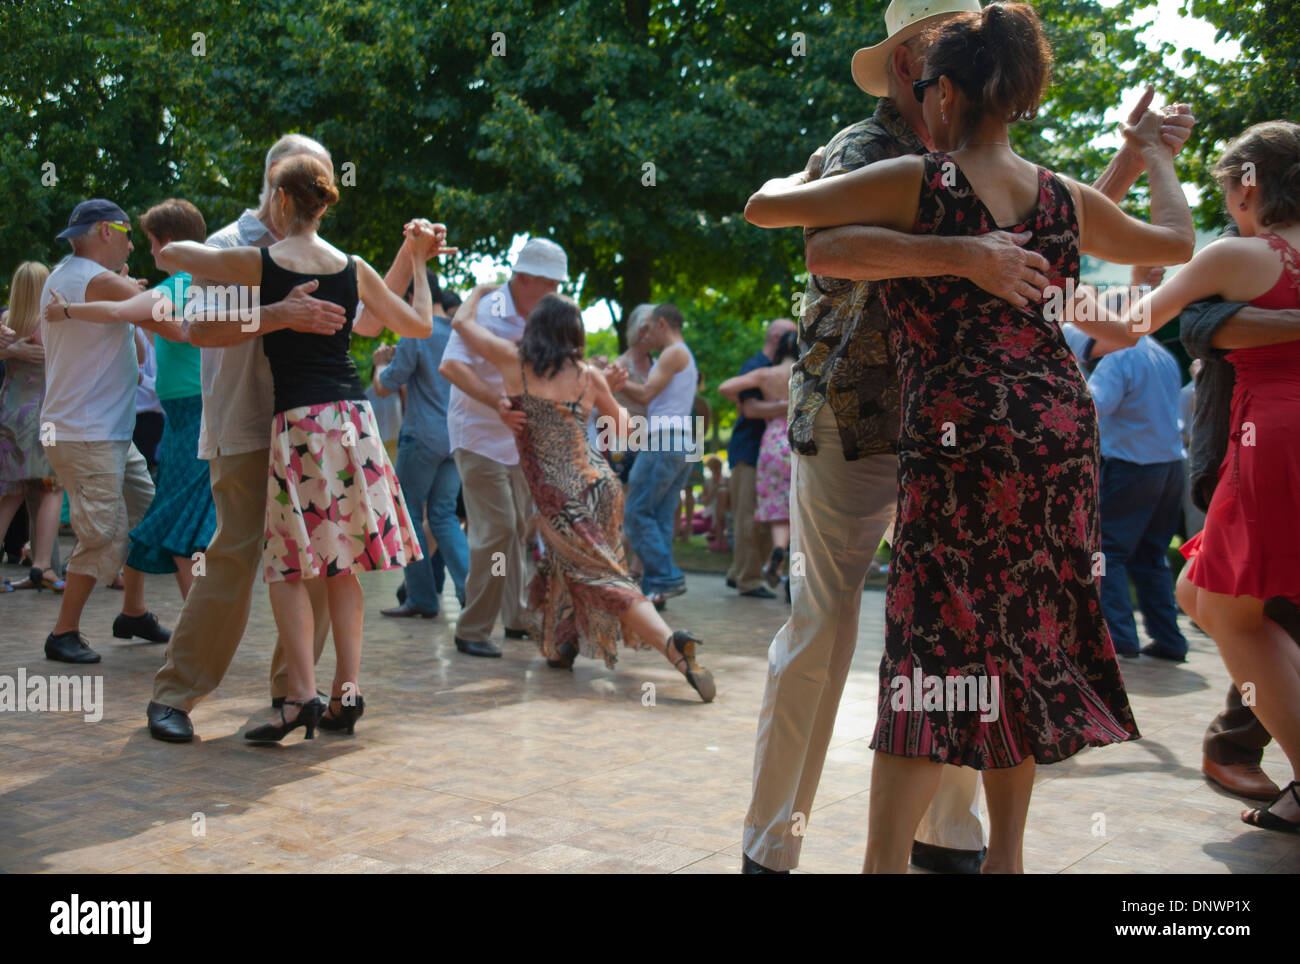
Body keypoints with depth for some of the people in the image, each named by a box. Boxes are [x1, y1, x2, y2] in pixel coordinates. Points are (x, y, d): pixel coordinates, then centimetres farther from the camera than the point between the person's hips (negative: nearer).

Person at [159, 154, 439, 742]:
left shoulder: (258, 263, -3)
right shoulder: (354, 269, 7)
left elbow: (169, 255, 10)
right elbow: (419, 325, 18)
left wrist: (214, 264, 28)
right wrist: (418, 263, 30)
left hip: (297, 422, -4)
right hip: (352, 417, 4)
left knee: (289, 565, 1)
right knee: (342, 565, 9)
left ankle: (302, 694, -10)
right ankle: (347, 691, 7)